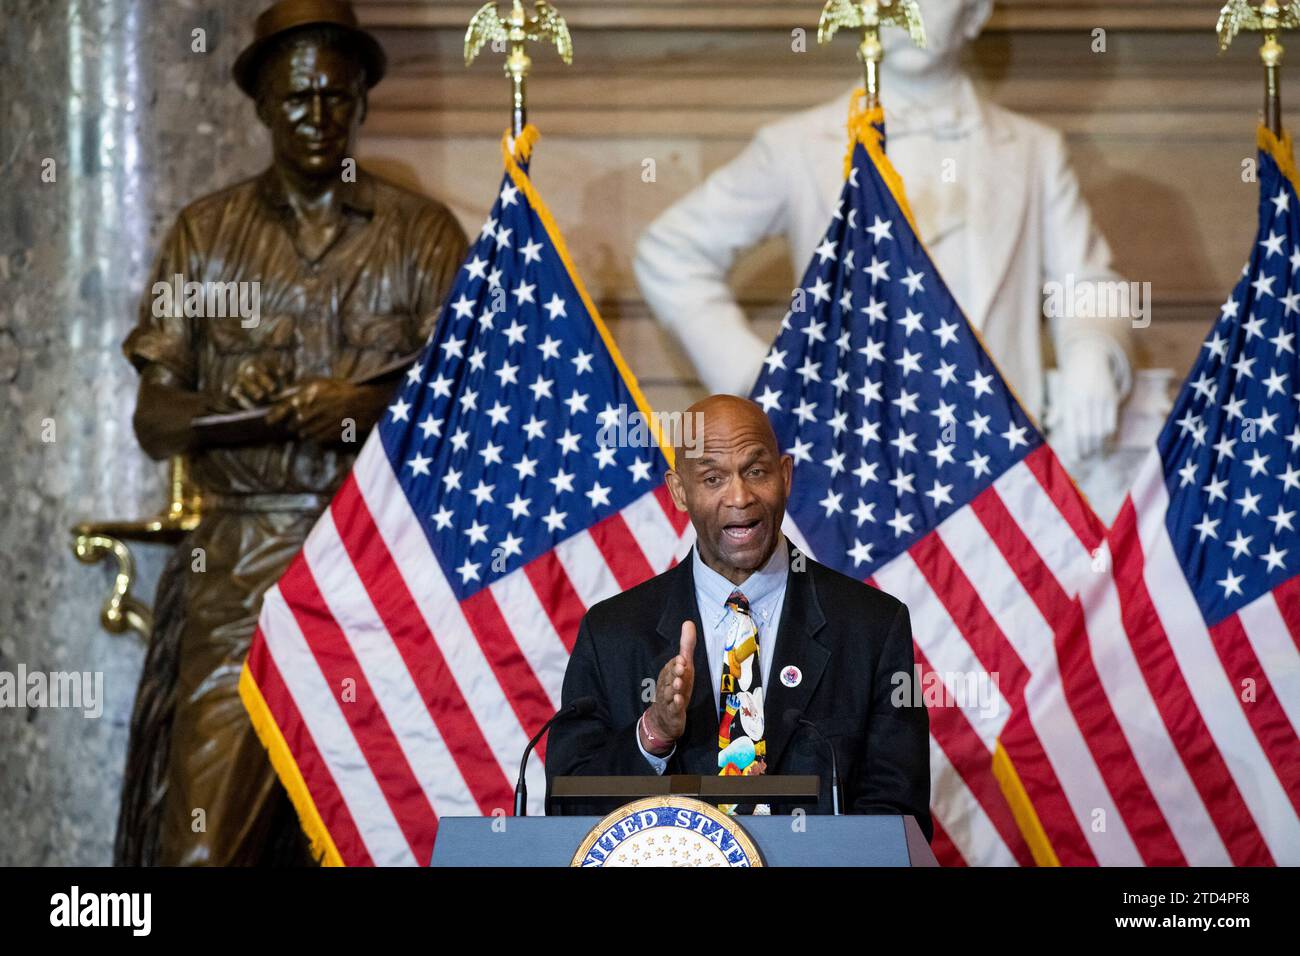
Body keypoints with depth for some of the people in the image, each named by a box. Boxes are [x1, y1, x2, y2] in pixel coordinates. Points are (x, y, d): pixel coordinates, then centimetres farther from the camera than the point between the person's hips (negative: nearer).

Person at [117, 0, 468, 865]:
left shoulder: (424, 235, 7)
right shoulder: (207, 234, 10)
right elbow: (153, 421, 7)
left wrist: (371, 407, -18)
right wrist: (222, 407, -14)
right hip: (239, 565, 1)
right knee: (204, 825, -8)